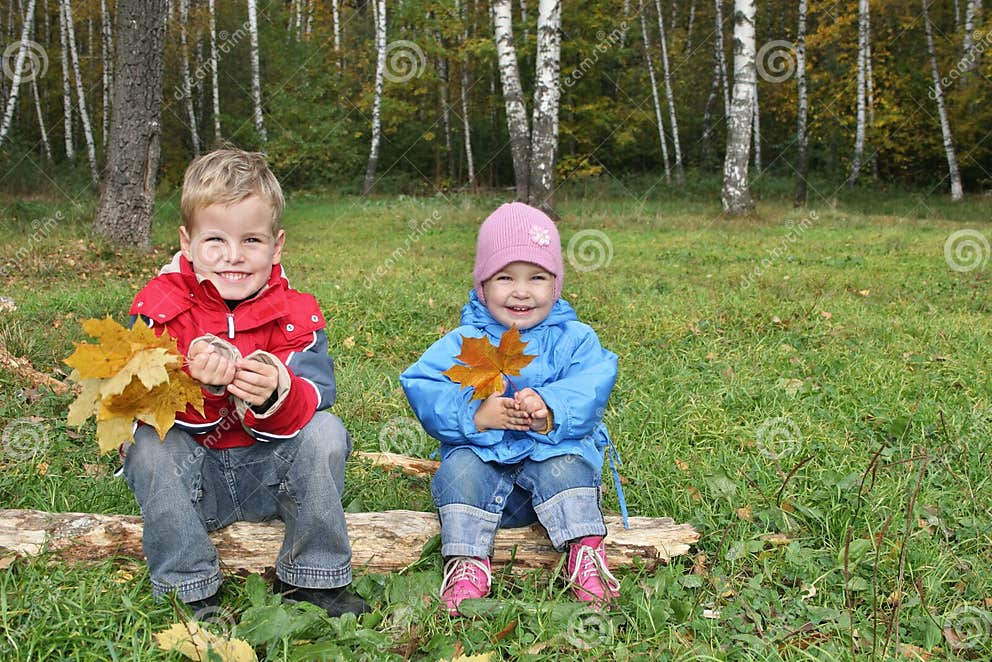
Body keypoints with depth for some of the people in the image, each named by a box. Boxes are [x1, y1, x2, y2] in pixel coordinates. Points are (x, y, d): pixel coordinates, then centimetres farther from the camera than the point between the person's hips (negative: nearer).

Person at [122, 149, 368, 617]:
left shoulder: (296, 315, -8)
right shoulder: (157, 309, -9)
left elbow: (312, 401, -19)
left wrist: (276, 395, -44)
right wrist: (197, 383, -41)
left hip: (269, 471, 1)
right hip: (192, 477, 0)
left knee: (325, 432, -24)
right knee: (150, 444, -28)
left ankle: (311, 579, -11)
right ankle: (189, 591, -18)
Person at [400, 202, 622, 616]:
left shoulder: (573, 338, 2)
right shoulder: (462, 342, 2)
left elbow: (591, 388, -13)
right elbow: (422, 389, -10)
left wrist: (550, 409, -34)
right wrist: (475, 414, -27)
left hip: (554, 452, -1)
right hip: (483, 455, 1)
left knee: (564, 468, -31)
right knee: (459, 469, -28)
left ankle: (586, 552, -22)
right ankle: (467, 561, -23)